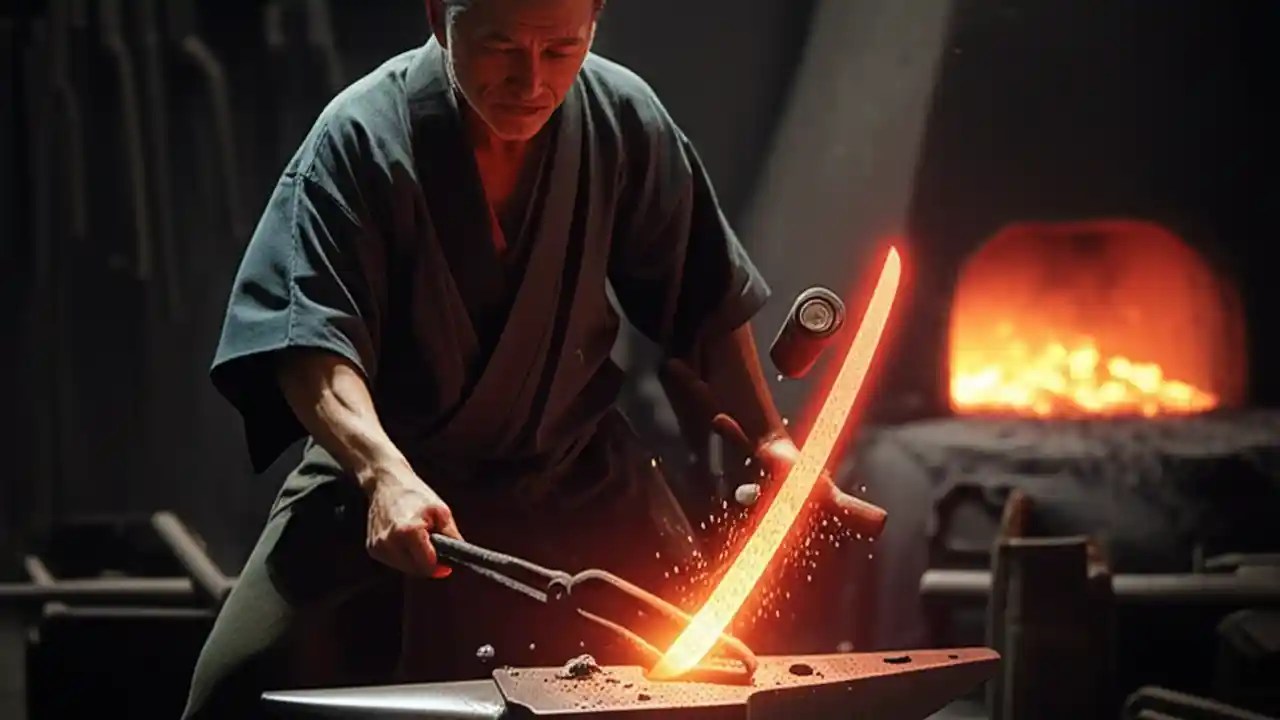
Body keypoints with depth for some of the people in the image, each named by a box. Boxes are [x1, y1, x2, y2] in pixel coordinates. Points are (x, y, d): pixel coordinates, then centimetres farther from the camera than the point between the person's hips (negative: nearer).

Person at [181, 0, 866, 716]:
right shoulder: (360, 137, -19)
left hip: (577, 473, 3)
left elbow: (702, 297, 7)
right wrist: (385, 473, -43)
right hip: (378, 475, -3)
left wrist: (769, 437, 8)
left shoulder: (625, 120, -8)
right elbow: (311, 340, -27)